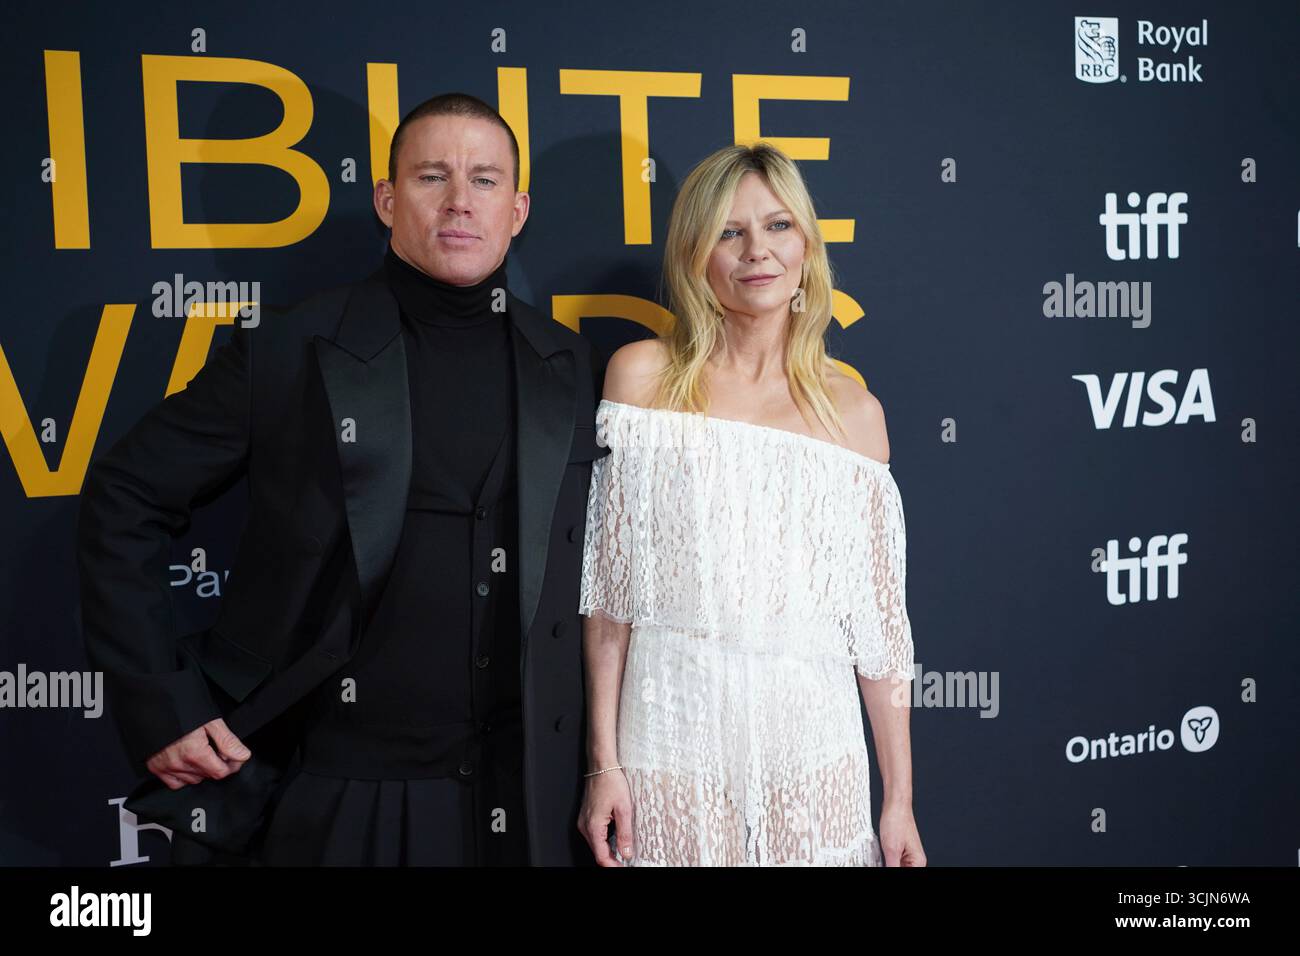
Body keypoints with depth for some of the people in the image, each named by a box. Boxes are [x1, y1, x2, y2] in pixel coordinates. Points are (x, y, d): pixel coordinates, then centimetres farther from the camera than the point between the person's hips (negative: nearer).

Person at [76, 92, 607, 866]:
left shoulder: (573, 371, 2)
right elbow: (126, 503, 0)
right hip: (322, 798, -1)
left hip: (518, 802, 2)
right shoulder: (288, 354, -6)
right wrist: (161, 707, -5)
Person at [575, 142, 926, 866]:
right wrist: (604, 762, -6)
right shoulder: (644, 376, -1)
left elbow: (878, 615, 4)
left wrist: (900, 801, 4)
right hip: (673, 733, -1)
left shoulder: (855, 411, 4)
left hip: (813, 749, 1)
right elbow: (611, 577, -2)